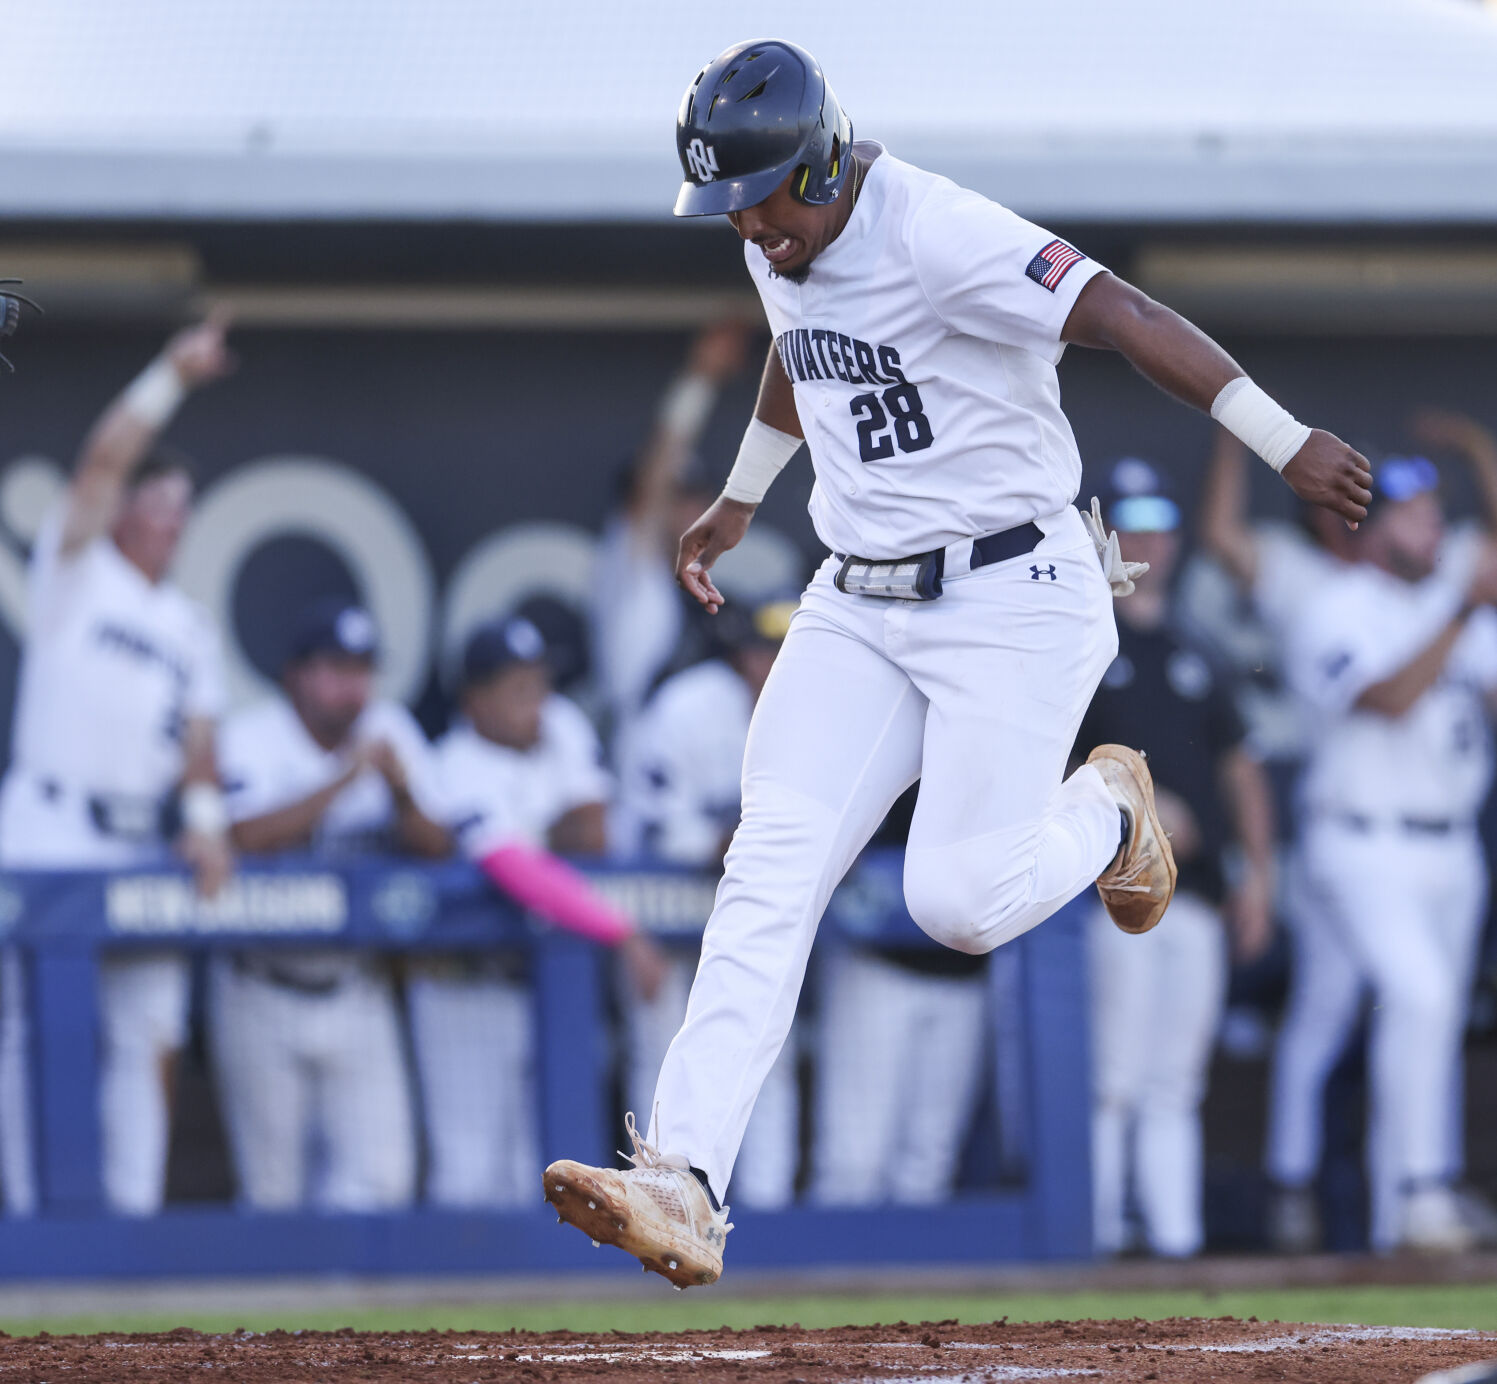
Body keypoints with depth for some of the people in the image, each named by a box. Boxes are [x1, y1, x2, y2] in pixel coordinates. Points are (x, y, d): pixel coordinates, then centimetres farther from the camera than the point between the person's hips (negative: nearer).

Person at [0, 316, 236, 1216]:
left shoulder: (192, 629, 20)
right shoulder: (77, 573, 4)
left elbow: (199, 741, 12)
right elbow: (104, 459, -10)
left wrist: (205, 818, -6)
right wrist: (174, 375, -15)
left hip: (147, 841, 6)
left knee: (150, 1040, 1)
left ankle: (136, 1210, 4)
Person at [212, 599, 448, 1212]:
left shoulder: (389, 731, 5)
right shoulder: (250, 736, -9)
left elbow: (436, 849, 0)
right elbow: (249, 836, -27)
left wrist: (403, 793, -19)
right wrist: (344, 779, -28)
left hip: (356, 994, 4)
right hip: (264, 999, -4)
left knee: (383, 1174, -7)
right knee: (271, 1184, 1)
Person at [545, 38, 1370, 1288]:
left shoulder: (939, 235, -21)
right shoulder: (779, 249, 6)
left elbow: (1126, 317, -30)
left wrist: (1286, 444, -39)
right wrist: (739, 501, 43)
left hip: (1013, 600, -7)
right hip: (858, 611, 7)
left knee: (958, 900, -13)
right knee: (772, 871, -9)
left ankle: (1105, 815, 23)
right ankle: (685, 1185, -18)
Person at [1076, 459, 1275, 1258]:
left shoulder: (1189, 655, 21)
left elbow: (1239, 765, 22)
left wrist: (1257, 868, 11)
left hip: (1199, 893, 6)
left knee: (1174, 1089, 5)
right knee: (1112, 1079, -11)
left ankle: (1176, 1238, 4)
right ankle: (1095, 1239, -9)